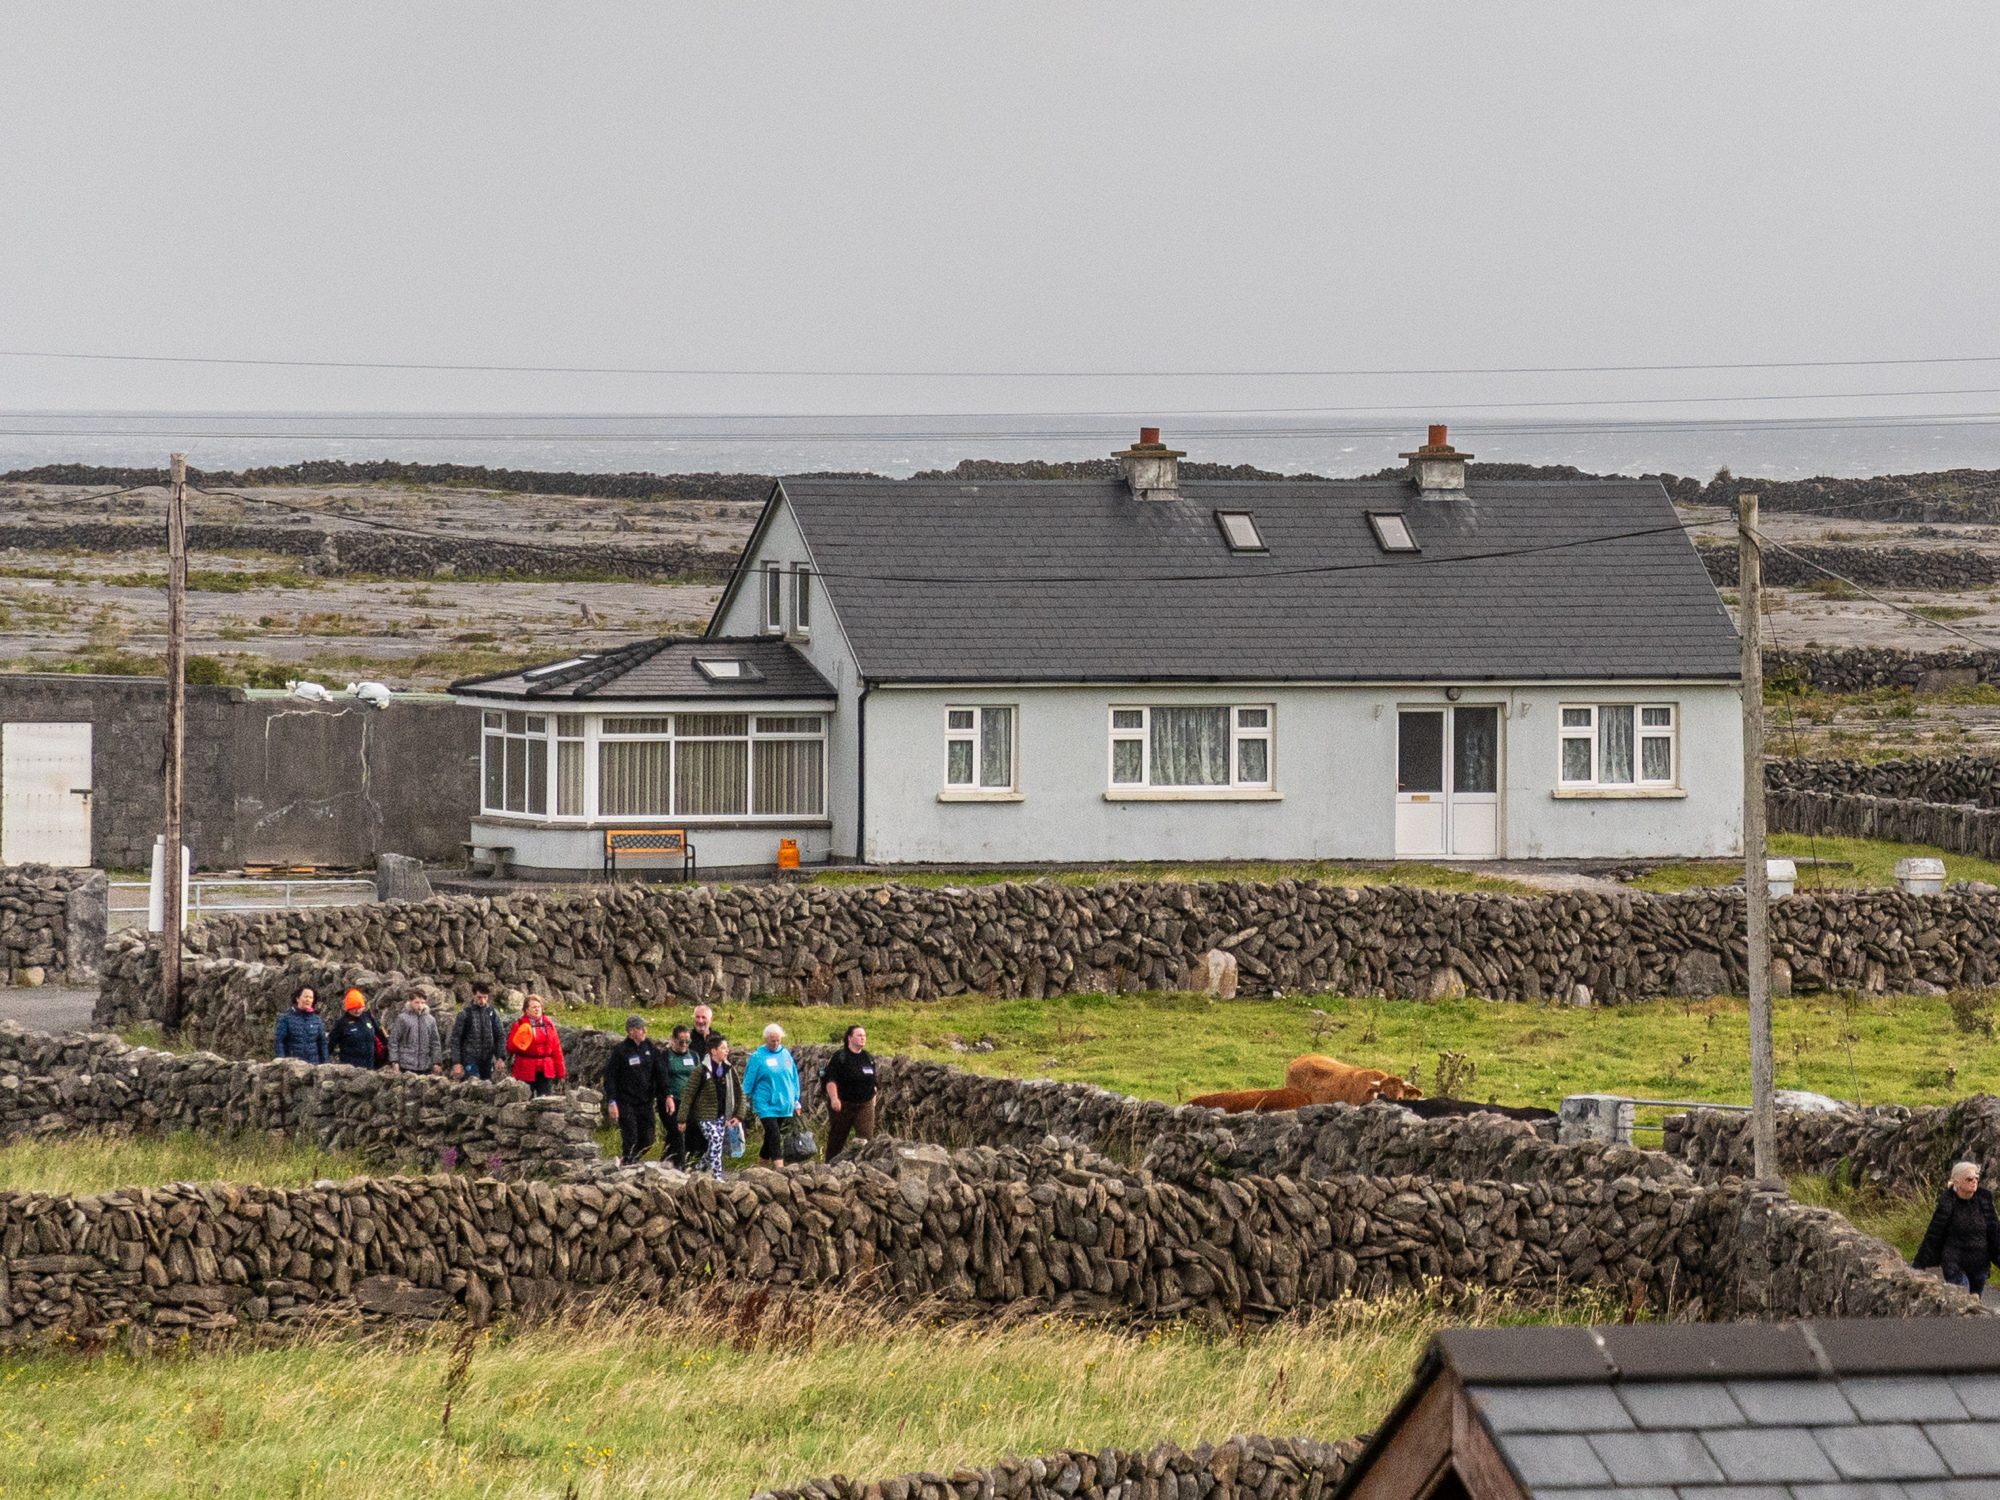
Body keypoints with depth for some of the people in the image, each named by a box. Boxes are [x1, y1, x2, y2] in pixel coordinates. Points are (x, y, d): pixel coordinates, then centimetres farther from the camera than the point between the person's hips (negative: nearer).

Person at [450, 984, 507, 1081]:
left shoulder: (492, 1013, 8)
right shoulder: (465, 1014, -1)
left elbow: (501, 1036, 9)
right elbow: (456, 1039, 0)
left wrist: (500, 1057, -1)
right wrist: (456, 1062, -6)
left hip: (487, 1061, 3)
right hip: (470, 1059, -3)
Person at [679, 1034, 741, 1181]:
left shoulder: (728, 1070, 6)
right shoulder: (702, 1071, -10)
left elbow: (739, 1093, 12)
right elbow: (688, 1095, -9)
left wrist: (738, 1115, 2)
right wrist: (682, 1118, -12)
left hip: (722, 1116, 6)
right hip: (705, 1115, -6)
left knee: (716, 1145, 4)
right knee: (715, 1140, -18)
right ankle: (717, 1176, -16)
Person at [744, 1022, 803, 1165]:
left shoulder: (785, 1054, 7)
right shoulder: (757, 1057, -5)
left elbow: (794, 1078, 14)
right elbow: (748, 1082, 0)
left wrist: (796, 1102, 14)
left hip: (784, 1105, 5)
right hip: (766, 1104, -5)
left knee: (770, 1138, 13)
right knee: (774, 1137, -14)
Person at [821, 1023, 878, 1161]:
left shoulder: (869, 1058, 11)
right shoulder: (839, 1057, -6)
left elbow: (873, 1082, 20)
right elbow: (830, 1080, -13)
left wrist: (873, 1098, 18)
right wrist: (834, 1098, -26)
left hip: (865, 1105, 4)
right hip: (843, 1105, -4)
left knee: (866, 1137, -9)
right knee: (837, 1139, 6)